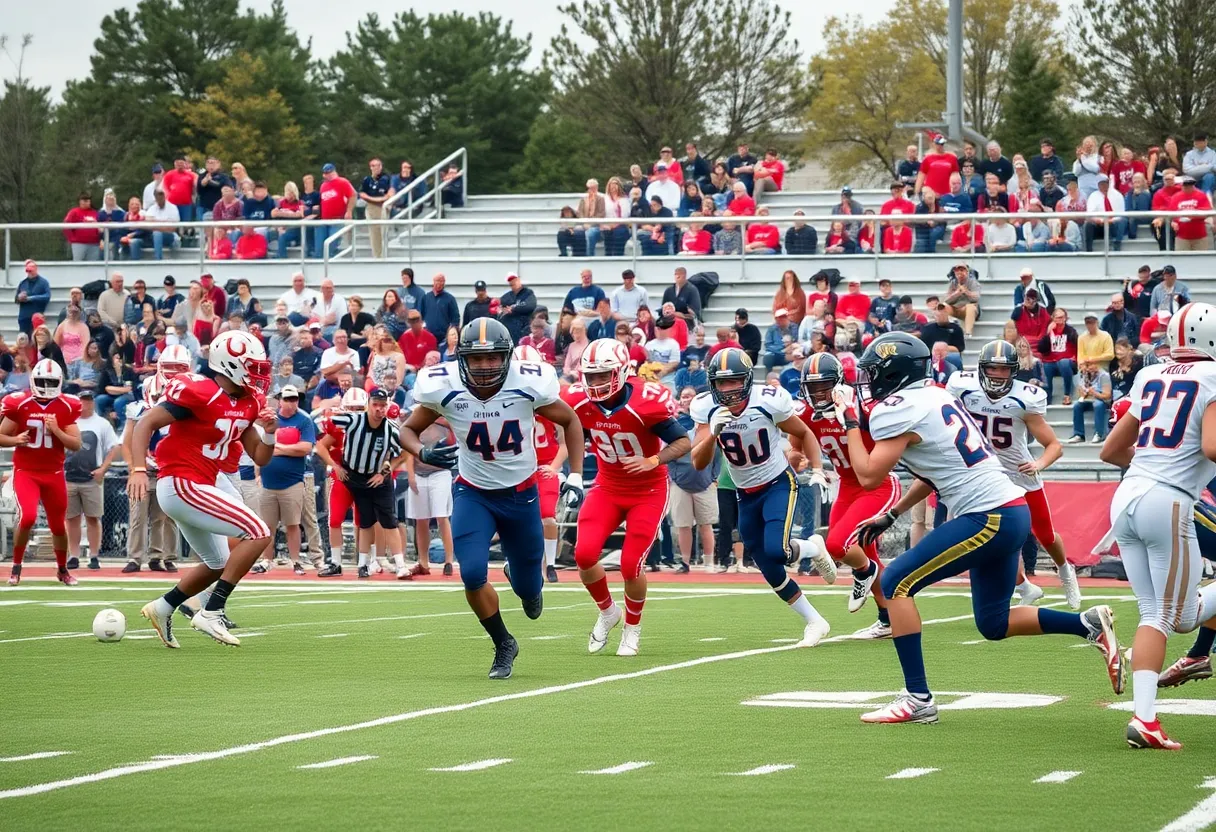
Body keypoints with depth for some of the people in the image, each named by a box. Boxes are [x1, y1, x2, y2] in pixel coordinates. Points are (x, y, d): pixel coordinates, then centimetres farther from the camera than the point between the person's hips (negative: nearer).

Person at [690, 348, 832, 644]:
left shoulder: (770, 401, -21)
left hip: (778, 483, -4)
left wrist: (817, 470, -11)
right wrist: (713, 433, -35)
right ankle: (815, 622, 22)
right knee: (770, 570, 4)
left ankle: (813, 548, 9)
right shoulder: (706, 408, -14)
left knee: (776, 551, -25)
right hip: (746, 495, 4)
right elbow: (699, 463, -19)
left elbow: (803, 434, -2)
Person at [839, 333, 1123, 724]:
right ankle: (1090, 624, 13)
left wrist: (850, 423, 3)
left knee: (896, 582, -6)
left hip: (989, 516, -10)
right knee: (994, 625, 19)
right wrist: (889, 516, 25)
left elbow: (869, 475, -10)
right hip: (1012, 512, 10)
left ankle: (917, 699, -8)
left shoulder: (898, 411, -10)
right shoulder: (933, 396, 18)